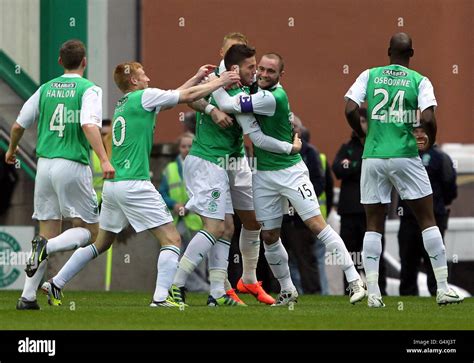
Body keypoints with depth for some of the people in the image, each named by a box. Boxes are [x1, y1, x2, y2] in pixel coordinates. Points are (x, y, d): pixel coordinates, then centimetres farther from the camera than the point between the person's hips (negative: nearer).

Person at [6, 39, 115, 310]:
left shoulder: (45, 89, 11)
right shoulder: (89, 89, -4)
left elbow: (18, 126, 15)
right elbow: (89, 125, -21)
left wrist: (12, 150, 35)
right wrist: (104, 160, -27)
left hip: (45, 164, 5)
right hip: (74, 166, -5)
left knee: (49, 232, 12)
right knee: (89, 231, 6)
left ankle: (28, 296, 4)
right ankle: (46, 247, -22)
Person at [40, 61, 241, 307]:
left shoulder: (123, 104, 18)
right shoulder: (144, 96, -5)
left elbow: (172, 96, 28)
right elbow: (189, 96, -1)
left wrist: (197, 78, 29)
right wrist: (220, 82, 11)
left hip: (112, 184, 8)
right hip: (134, 184, -8)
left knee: (101, 243, 19)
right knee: (171, 239, -5)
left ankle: (55, 284, 19)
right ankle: (161, 298, -17)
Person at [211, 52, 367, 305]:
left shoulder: (275, 97, -21)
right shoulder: (257, 89, 3)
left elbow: (228, 105, -21)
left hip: (290, 171, -8)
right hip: (263, 176, 8)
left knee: (316, 224, -12)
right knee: (269, 237, 7)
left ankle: (354, 281, -10)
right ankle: (287, 291, 20)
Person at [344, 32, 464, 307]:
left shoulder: (369, 76, 5)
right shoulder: (419, 81, -1)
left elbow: (350, 110, -5)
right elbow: (428, 118, -13)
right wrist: (431, 140, 9)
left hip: (373, 157, 2)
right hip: (405, 157, -2)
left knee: (374, 225, 8)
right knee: (427, 220, 7)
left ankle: (373, 293, -1)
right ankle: (443, 289, 4)